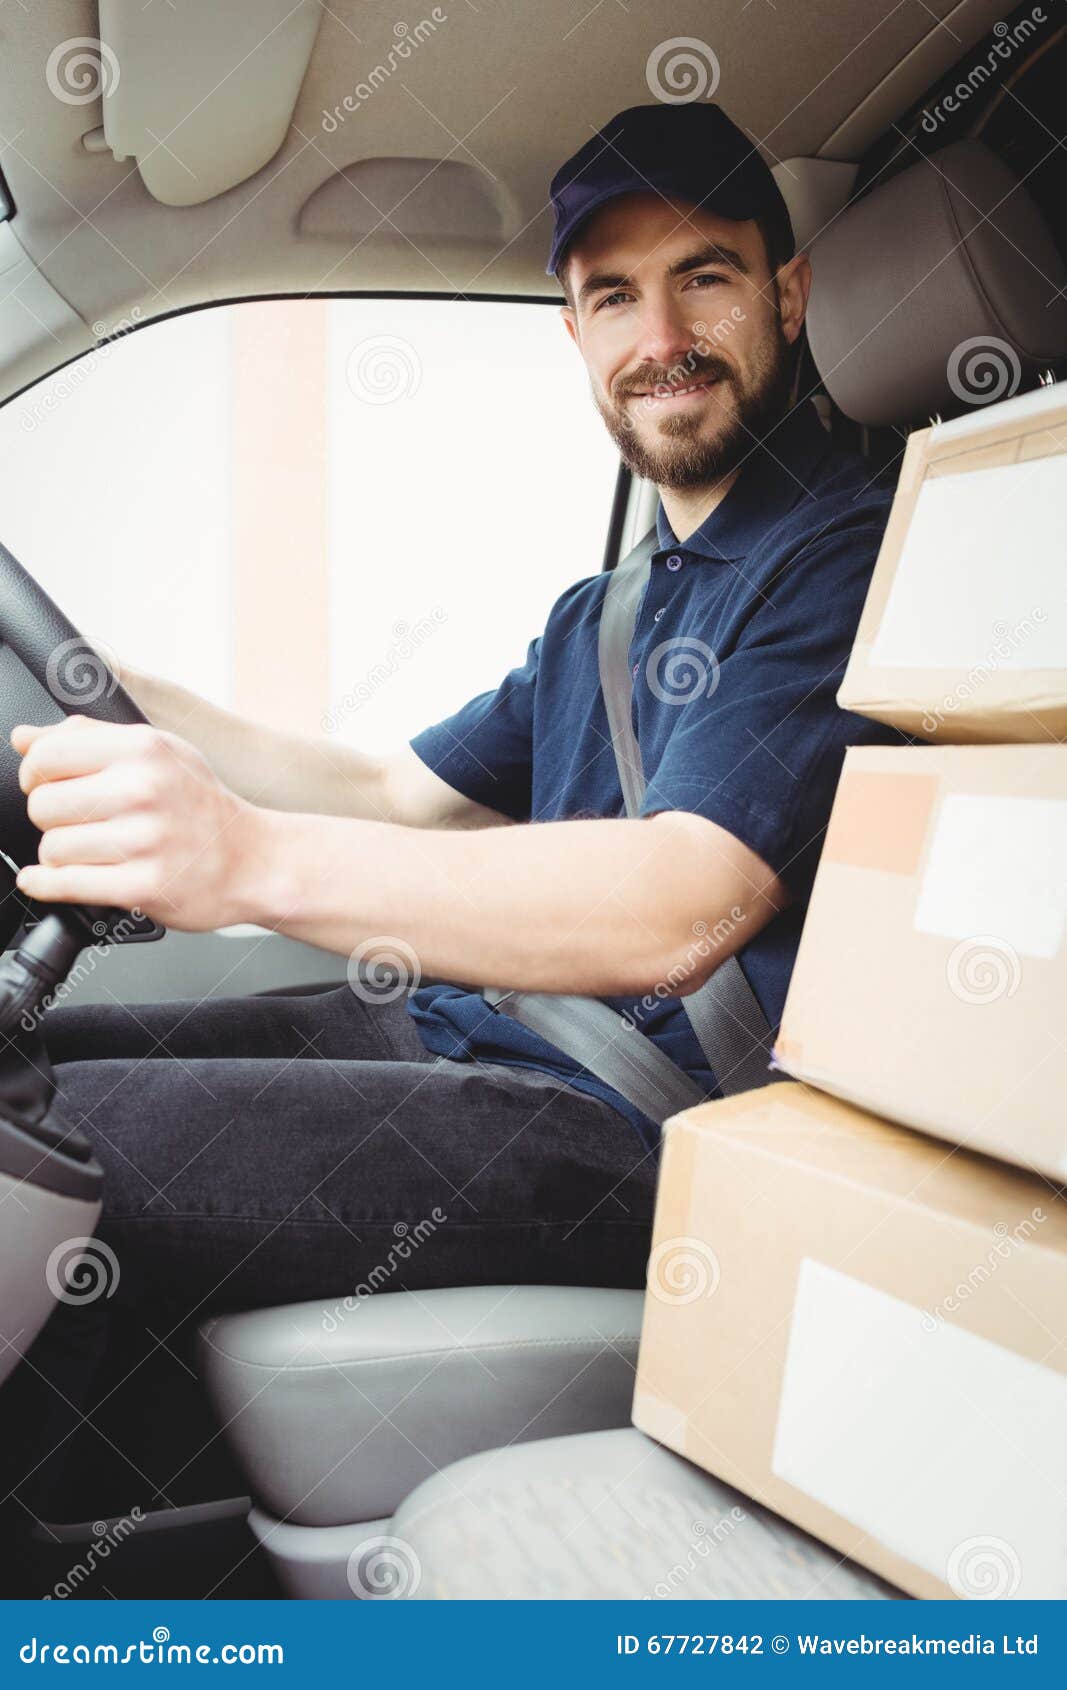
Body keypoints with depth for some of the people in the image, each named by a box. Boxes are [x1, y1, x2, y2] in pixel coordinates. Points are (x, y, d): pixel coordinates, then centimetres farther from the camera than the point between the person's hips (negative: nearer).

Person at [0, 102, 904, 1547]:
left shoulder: (848, 549, -9)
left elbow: (684, 909, -24)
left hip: (643, 1126, -9)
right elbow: (401, 797, 18)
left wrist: (253, 859, -35)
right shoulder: (604, 612, 20)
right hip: (462, 1037, 9)